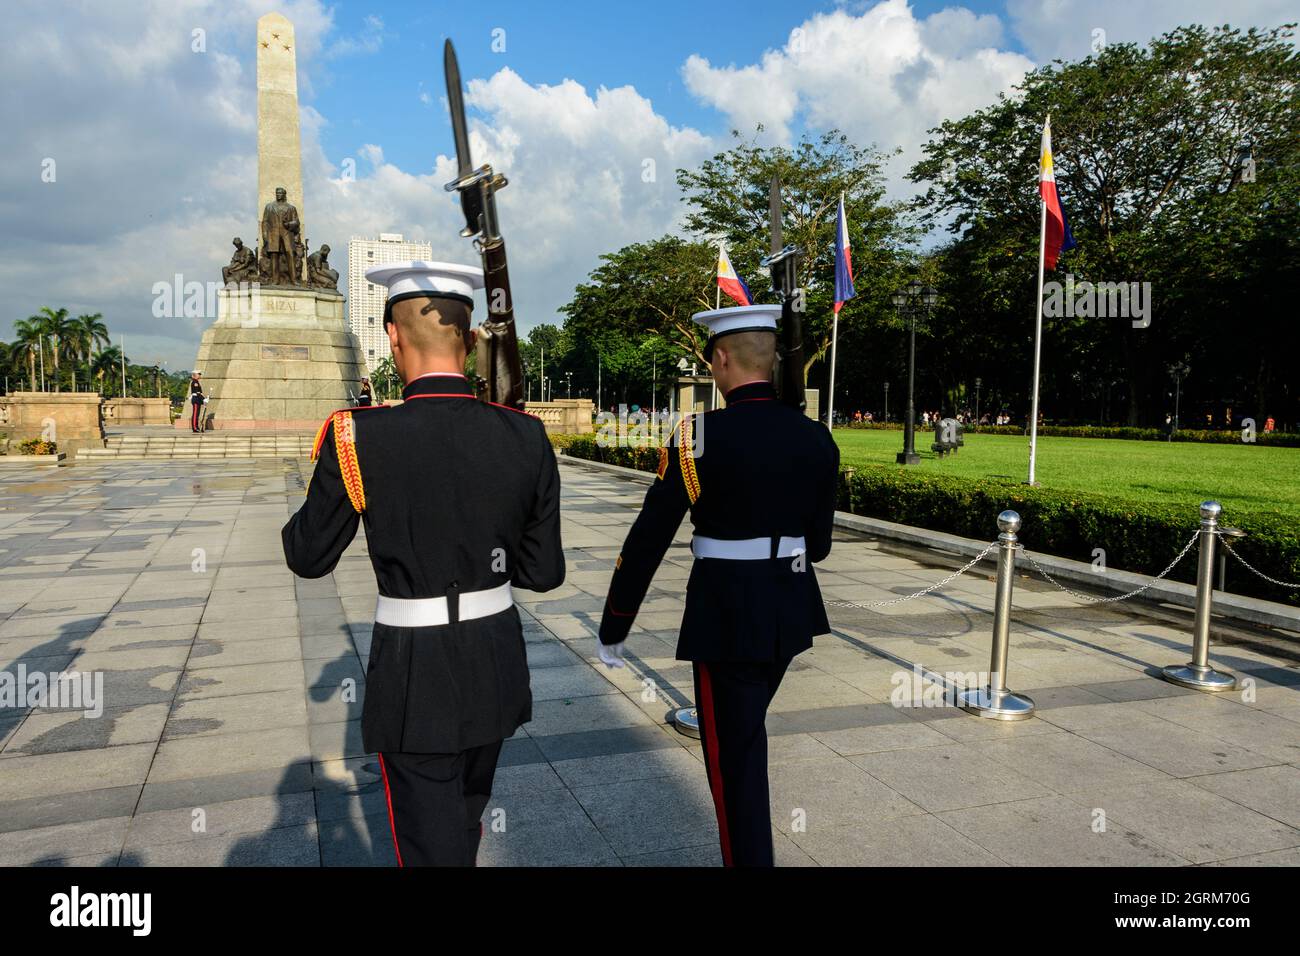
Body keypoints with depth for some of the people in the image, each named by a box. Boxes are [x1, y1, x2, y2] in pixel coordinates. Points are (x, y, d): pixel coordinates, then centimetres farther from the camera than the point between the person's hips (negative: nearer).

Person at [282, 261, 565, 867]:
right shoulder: (527, 438, -8)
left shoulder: (359, 438, -18)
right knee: (464, 820, 28)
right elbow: (545, 571, -1)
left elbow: (308, 558, -4)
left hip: (414, 679, -4)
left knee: (433, 844, 13)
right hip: (499, 665, 4)